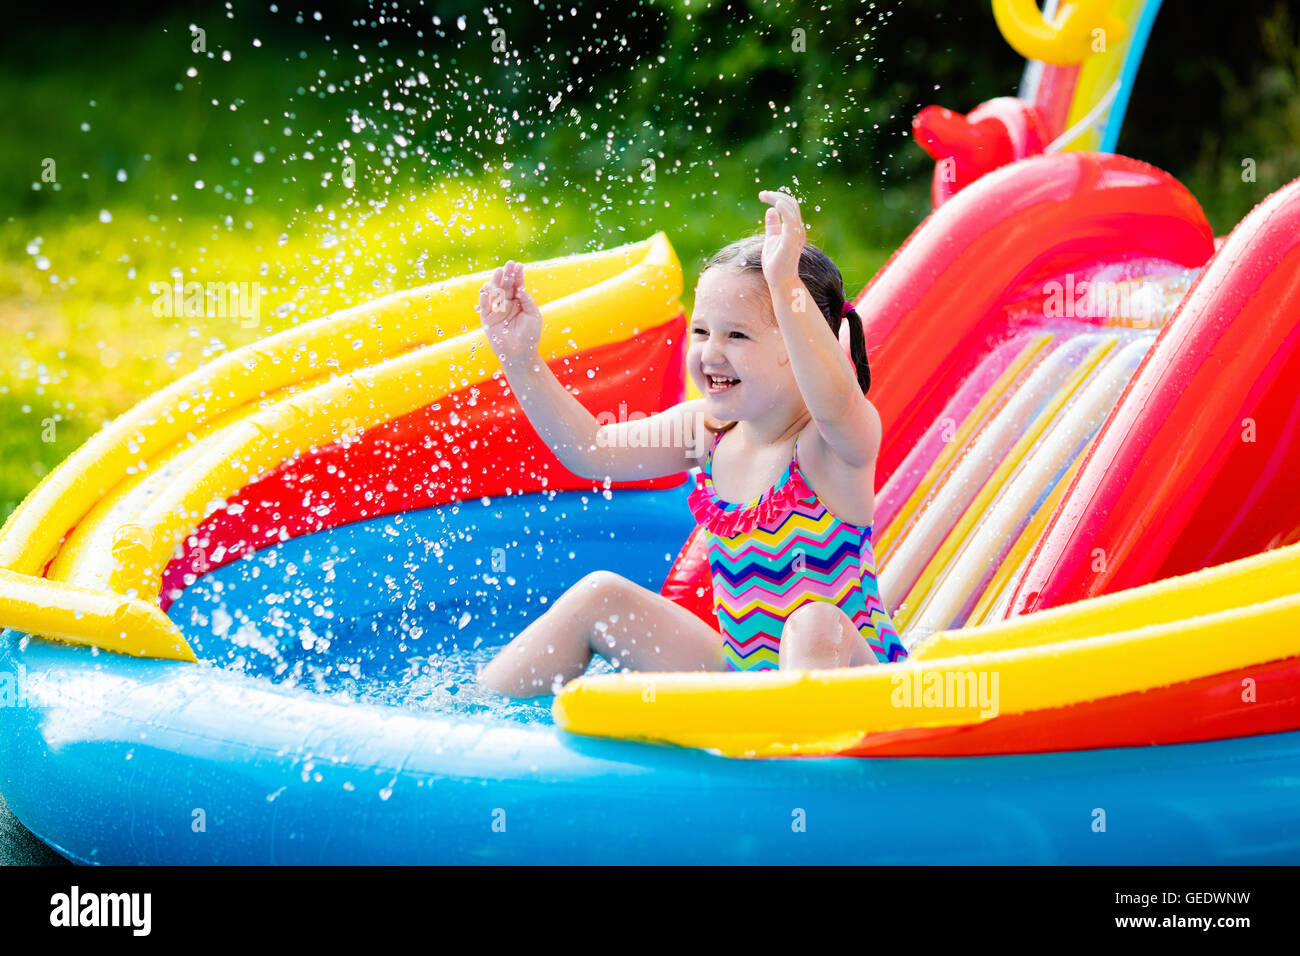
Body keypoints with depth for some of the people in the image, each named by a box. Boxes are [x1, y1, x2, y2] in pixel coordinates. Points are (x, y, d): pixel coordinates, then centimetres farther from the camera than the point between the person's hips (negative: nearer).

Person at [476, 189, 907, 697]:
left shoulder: (833, 443, -21)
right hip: (739, 672, 7)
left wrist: (786, 285, -55)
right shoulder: (709, 426, 0)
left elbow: (836, 403, -46)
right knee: (599, 596, 7)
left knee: (817, 624, -38)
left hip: (844, 676, -7)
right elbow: (590, 450, 5)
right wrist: (521, 360, -6)